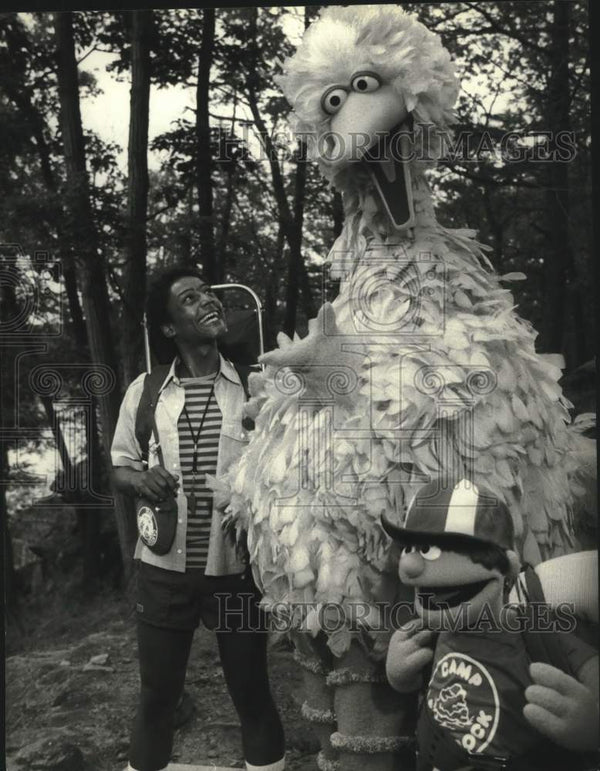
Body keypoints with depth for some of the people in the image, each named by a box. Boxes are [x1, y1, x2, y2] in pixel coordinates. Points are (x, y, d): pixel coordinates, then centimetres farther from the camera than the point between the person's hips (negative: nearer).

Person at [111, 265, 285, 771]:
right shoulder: (144, 391, 0)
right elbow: (120, 467, 9)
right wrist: (141, 481, -13)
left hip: (238, 570, -1)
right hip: (164, 571, 1)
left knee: (252, 694, 14)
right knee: (157, 697, 16)